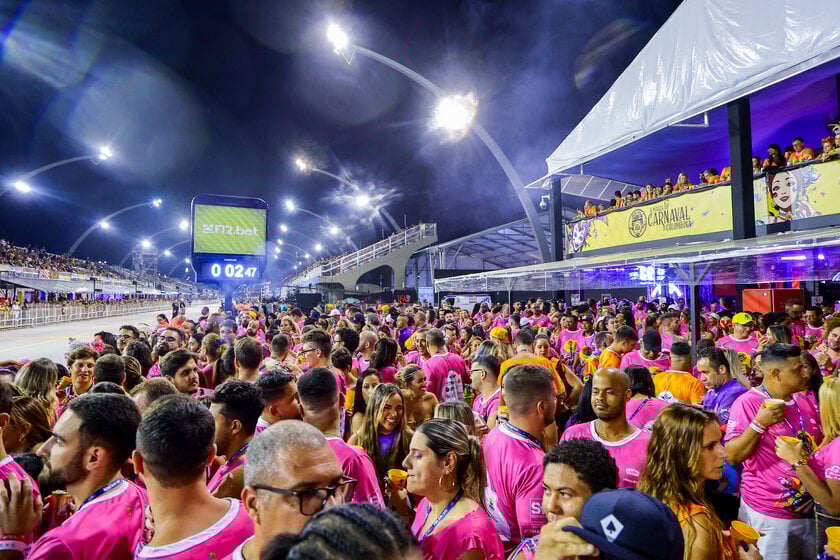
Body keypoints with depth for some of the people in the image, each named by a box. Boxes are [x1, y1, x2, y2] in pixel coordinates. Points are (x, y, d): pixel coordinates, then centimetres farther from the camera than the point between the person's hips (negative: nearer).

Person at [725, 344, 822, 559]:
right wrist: (759, 424, -27)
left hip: (810, 509, 6)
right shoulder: (748, 402, -17)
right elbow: (732, 457, -19)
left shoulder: (804, 401, 4)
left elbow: (820, 445, 19)